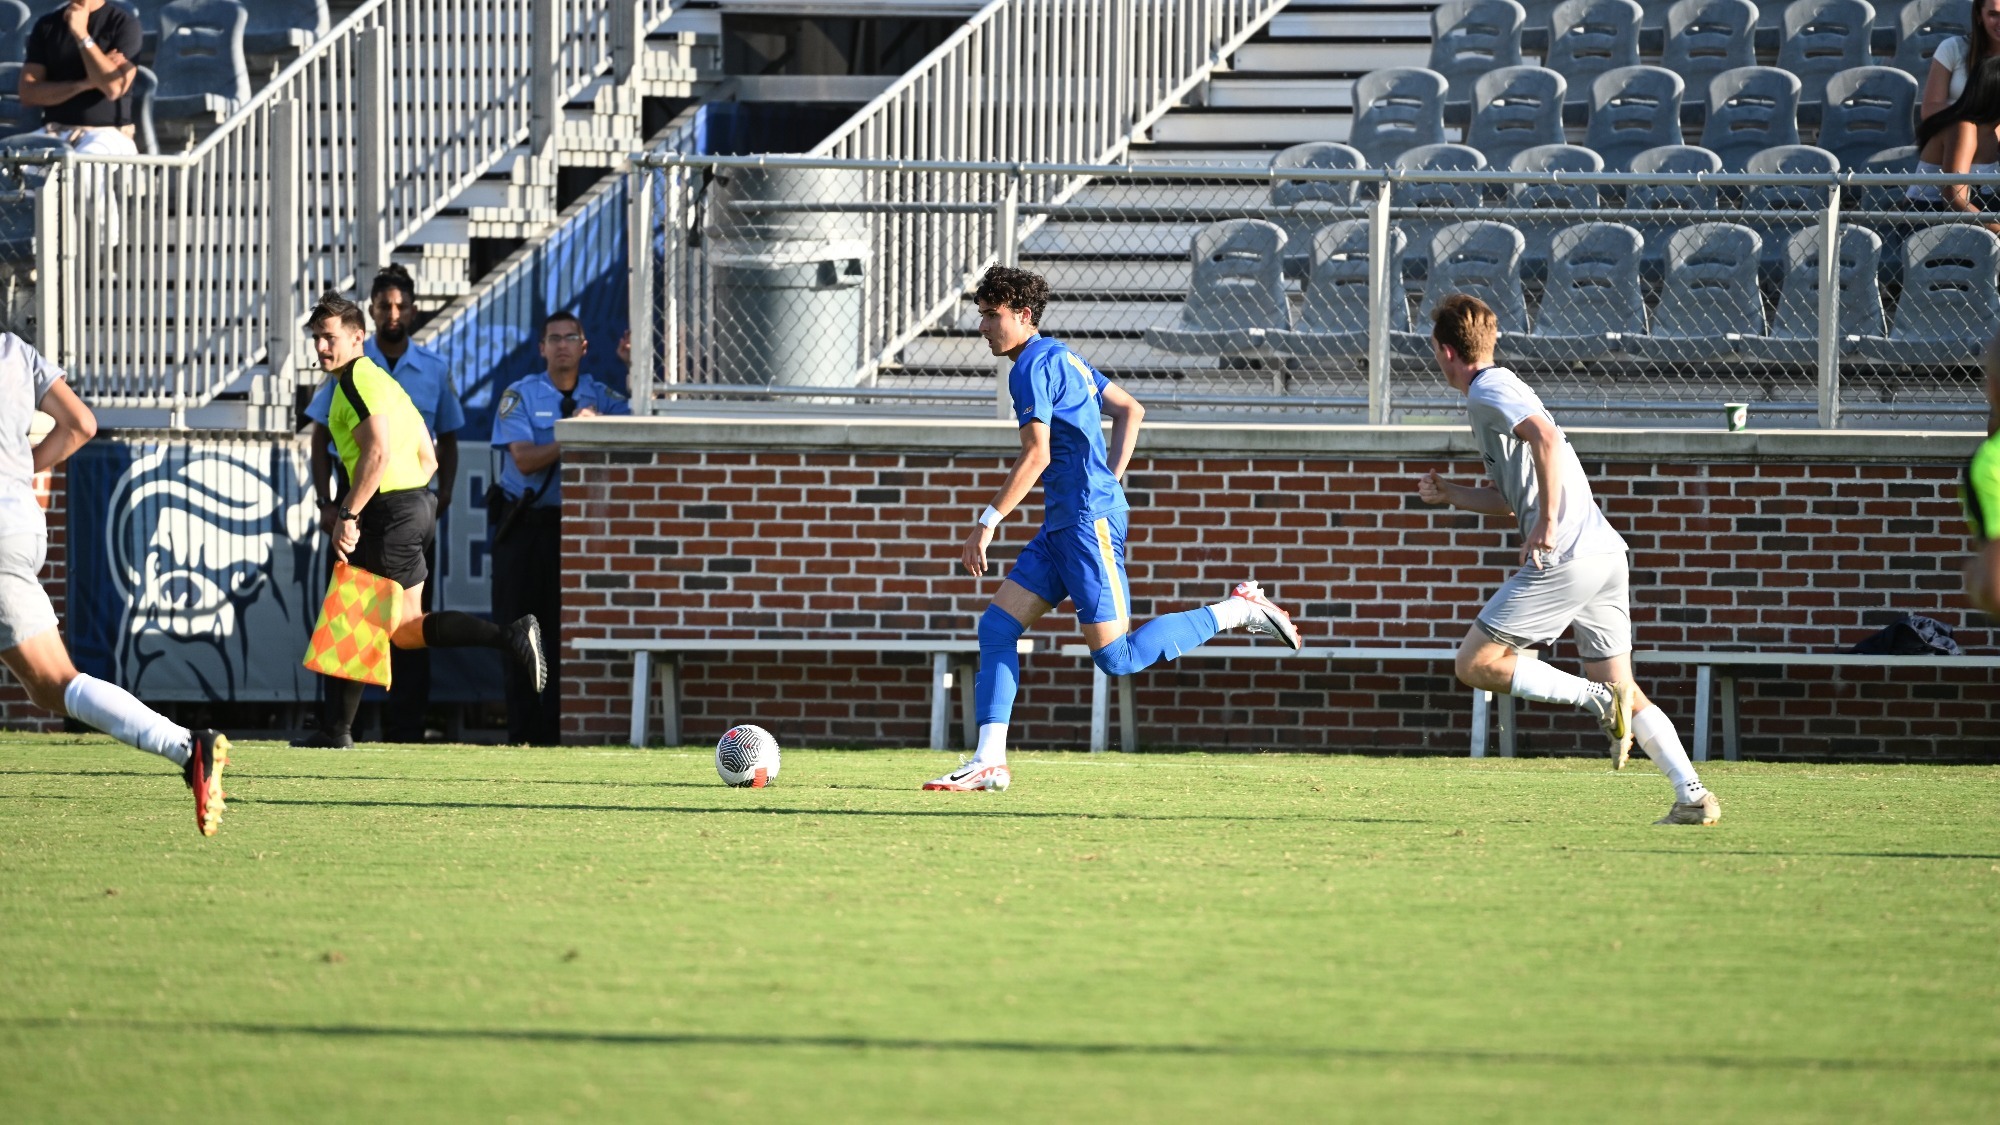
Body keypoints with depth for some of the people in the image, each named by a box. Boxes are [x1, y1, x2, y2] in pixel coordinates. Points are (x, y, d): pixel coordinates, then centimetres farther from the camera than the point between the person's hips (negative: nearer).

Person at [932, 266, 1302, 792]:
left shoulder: (1032, 367, -12)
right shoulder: (1062, 358, 18)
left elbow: (1037, 456, -20)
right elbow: (1130, 410, 26)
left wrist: (987, 521, -16)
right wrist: (1110, 479, 20)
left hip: (1089, 521, -10)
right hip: (1062, 525, 10)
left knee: (1117, 657, -11)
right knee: (996, 626, 3)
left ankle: (1236, 610, -2)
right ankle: (989, 762, -1)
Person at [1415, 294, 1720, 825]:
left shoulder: (1486, 390, -5)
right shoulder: (1501, 388, 25)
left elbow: (1544, 435, -24)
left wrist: (1548, 522, -22)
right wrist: (1449, 494, 25)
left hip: (1566, 557, -10)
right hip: (1605, 553, 10)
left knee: (1476, 665, -5)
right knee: (1621, 690, 10)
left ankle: (1597, 700, -15)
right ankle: (1693, 796, -1)